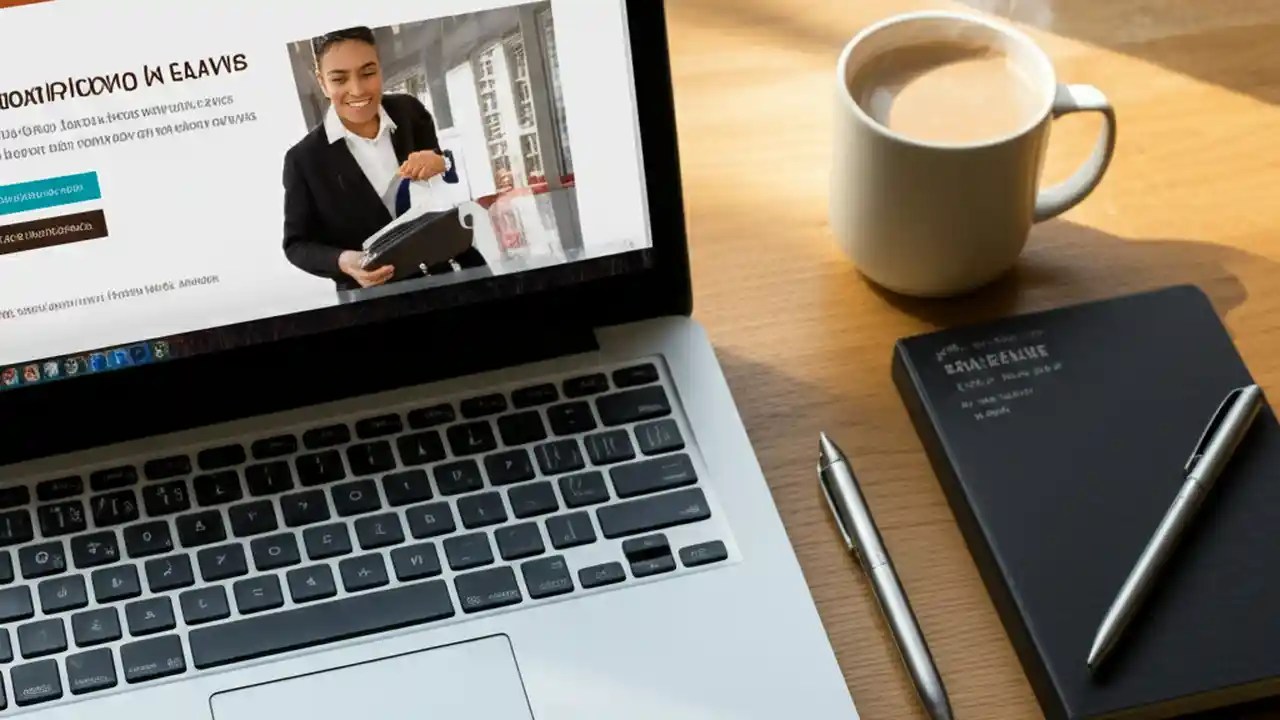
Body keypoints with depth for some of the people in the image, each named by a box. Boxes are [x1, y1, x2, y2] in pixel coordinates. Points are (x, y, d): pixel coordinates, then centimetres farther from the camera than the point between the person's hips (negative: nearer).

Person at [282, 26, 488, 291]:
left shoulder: (410, 112, -1)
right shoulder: (304, 159, -10)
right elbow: (297, 244, -2)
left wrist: (442, 167, -14)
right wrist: (342, 262, -21)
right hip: (371, 300, -1)